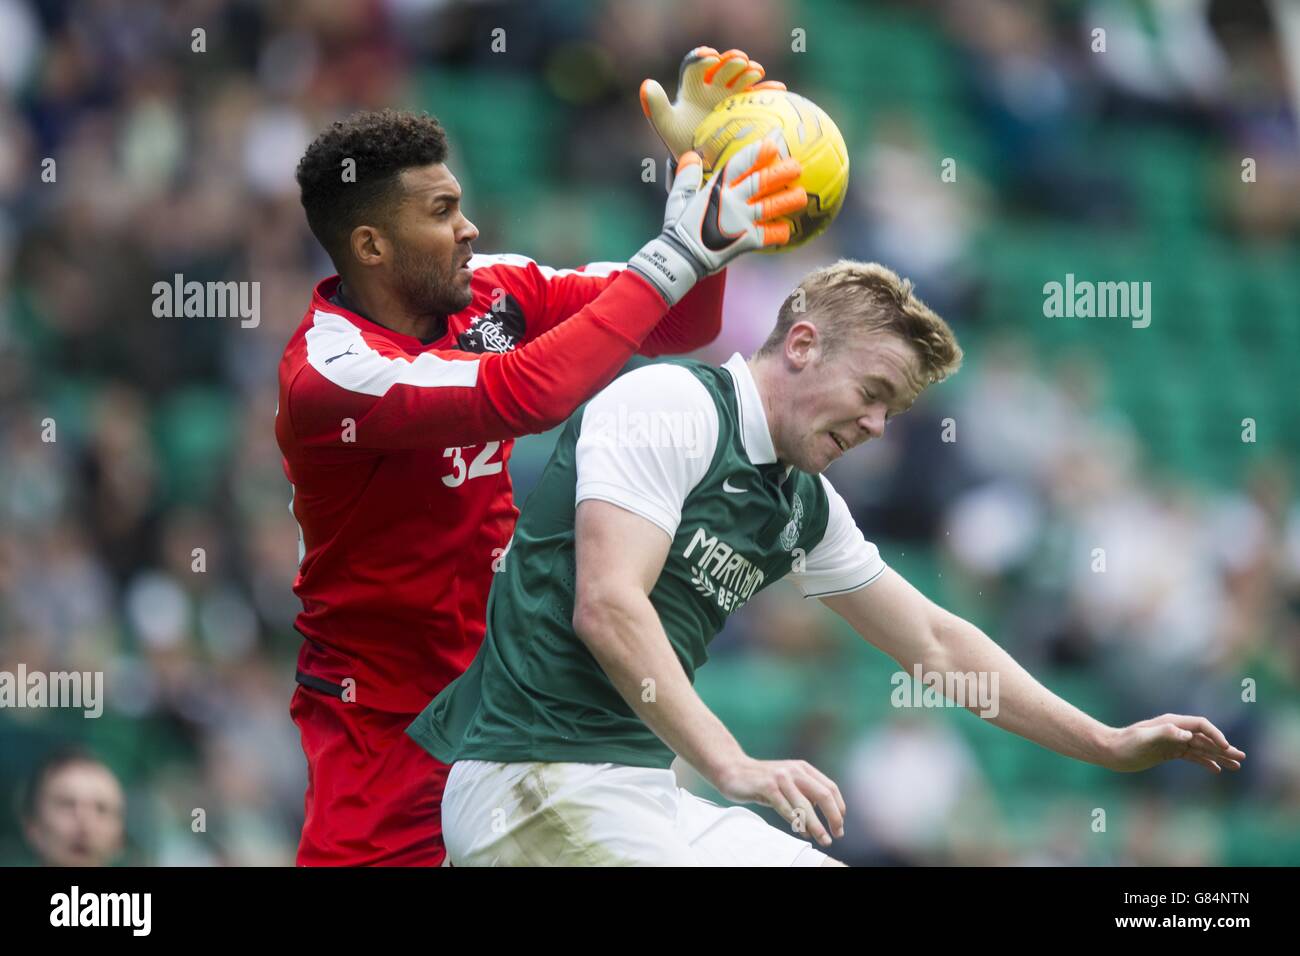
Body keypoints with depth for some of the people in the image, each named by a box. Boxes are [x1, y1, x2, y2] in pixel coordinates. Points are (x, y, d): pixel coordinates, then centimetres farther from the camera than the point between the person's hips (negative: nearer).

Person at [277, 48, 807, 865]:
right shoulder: (329, 374, -24)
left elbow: (675, 328, 1)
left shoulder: (490, 294, -2)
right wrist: (677, 254, -33)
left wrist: (700, 164, -14)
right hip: (386, 725, -6)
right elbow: (525, 393, -36)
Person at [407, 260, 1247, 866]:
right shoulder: (671, 404, -10)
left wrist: (1112, 747, 23)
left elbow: (934, 643, 26)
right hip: (539, 778, -9)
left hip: (647, 788, 9)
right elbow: (608, 607, -21)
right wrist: (735, 768, -25)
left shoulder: (807, 506, 16)